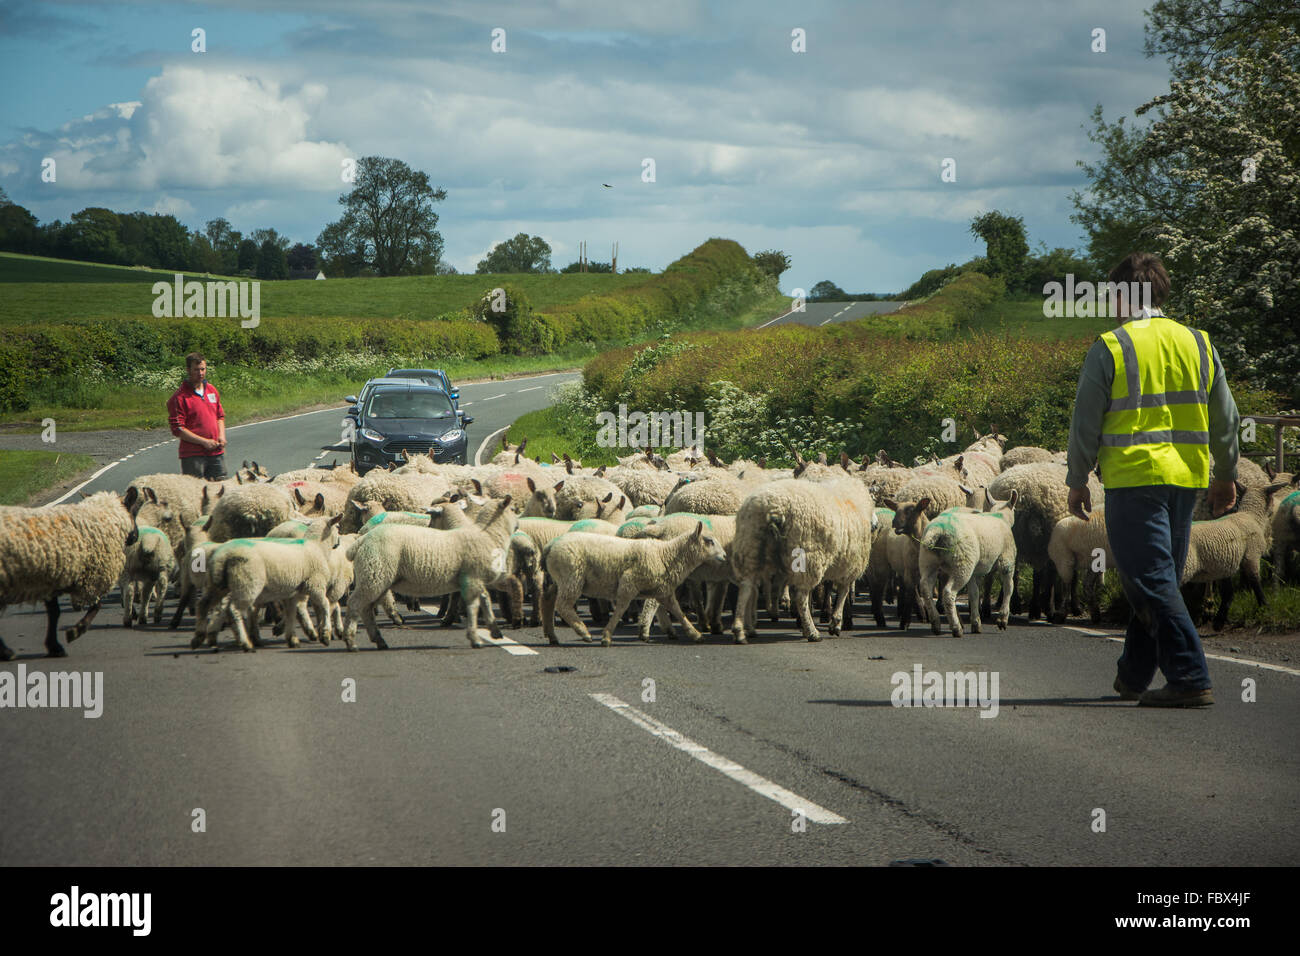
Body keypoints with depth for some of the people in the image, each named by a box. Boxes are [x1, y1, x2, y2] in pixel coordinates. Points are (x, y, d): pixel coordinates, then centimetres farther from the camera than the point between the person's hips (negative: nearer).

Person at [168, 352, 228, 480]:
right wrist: (204, 441, -15)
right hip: (193, 456, -6)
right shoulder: (180, 397, -9)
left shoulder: (212, 390, 12)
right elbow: (177, 429, -12)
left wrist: (221, 435, 5)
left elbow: (220, 415, 24)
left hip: (216, 453, 6)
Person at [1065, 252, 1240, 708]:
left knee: (1152, 581, -6)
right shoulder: (1198, 344, 8)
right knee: (1160, 578, 17)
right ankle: (1134, 676, 27)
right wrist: (1226, 475, 23)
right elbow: (1225, 418, 13)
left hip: (1133, 478, -6)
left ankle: (1190, 679, -15)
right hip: (1186, 480, 6)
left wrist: (1077, 481, 6)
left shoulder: (1109, 349, -6)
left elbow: (1086, 423, -4)